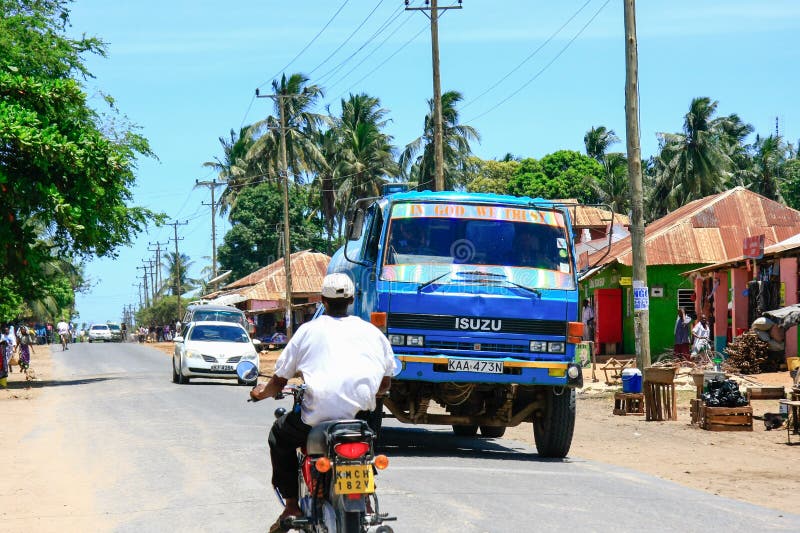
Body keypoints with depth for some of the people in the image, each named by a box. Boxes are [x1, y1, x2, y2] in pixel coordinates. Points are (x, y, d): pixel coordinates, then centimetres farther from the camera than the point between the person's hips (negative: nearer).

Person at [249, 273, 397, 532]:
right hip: (361, 412, 3)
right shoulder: (372, 332, 15)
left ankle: (291, 504, 15)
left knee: (279, 436, 25)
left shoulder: (309, 330, 9)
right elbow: (385, 384, 22)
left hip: (317, 416, -3)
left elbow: (279, 381, 13)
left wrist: (262, 392, 36)